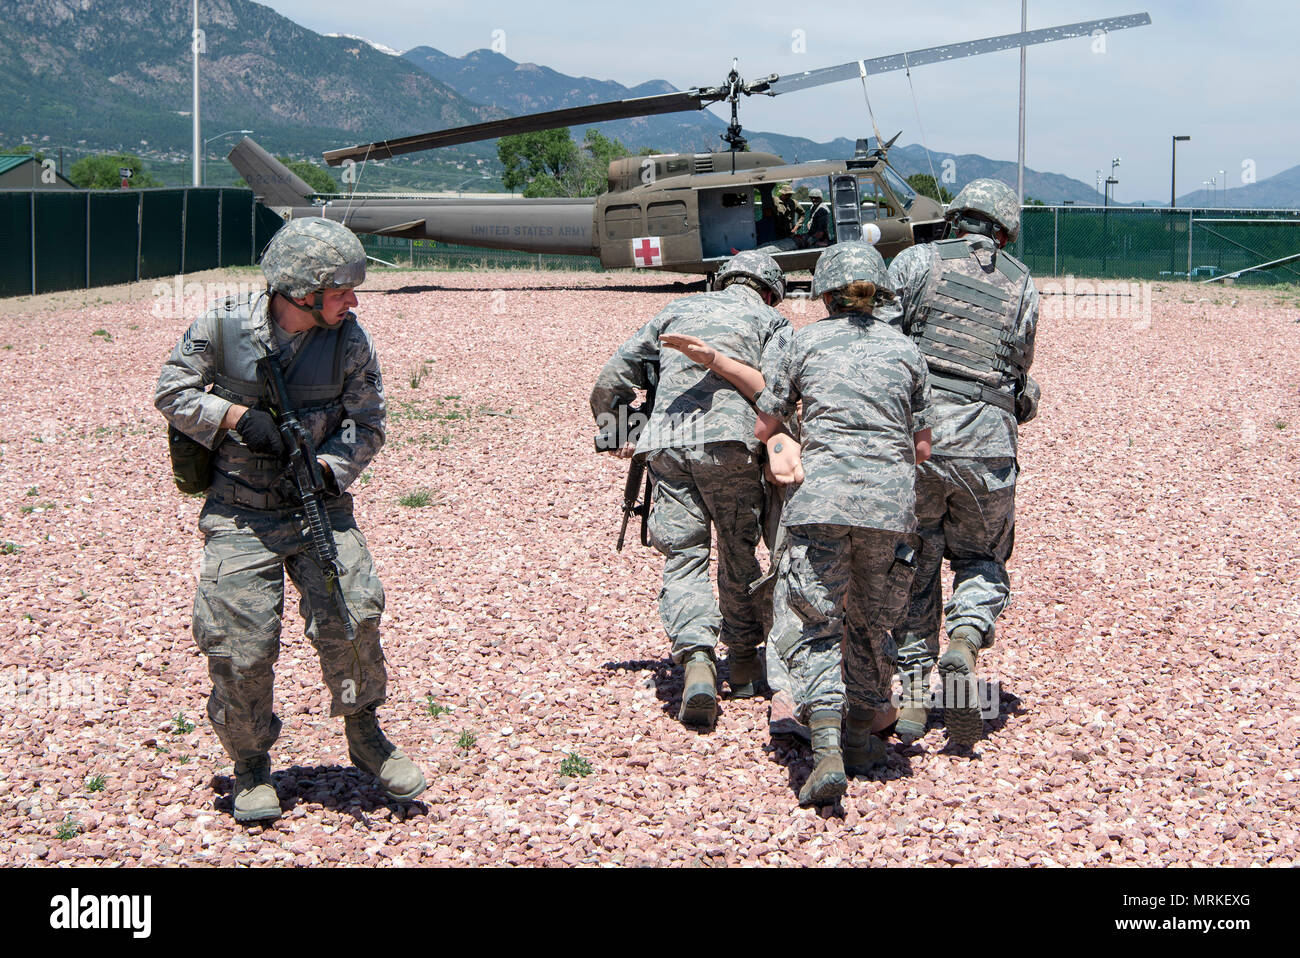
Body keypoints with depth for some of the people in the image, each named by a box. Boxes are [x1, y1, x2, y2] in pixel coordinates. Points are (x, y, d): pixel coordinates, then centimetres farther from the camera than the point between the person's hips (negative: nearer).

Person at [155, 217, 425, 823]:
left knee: (353, 612, -17)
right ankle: (250, 765, 16)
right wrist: (237, 416, -14)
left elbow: (366, 426, 3)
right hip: (239, 515, -1)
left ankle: (364, 734, 6)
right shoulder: (222, 328, -8)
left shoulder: (350, 342, -3)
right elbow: (172, 393, 1)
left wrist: (327, 467, -16)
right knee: (240, 643, -6)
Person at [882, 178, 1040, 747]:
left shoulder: (917, 262, 5)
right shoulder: (1023, 287, 13)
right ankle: (963, 645, -10)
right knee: (981, 558, 19)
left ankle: (910, 693, 6)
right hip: (988, 443, 1)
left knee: (912, 568, 12)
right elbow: (1018, 373, 13)